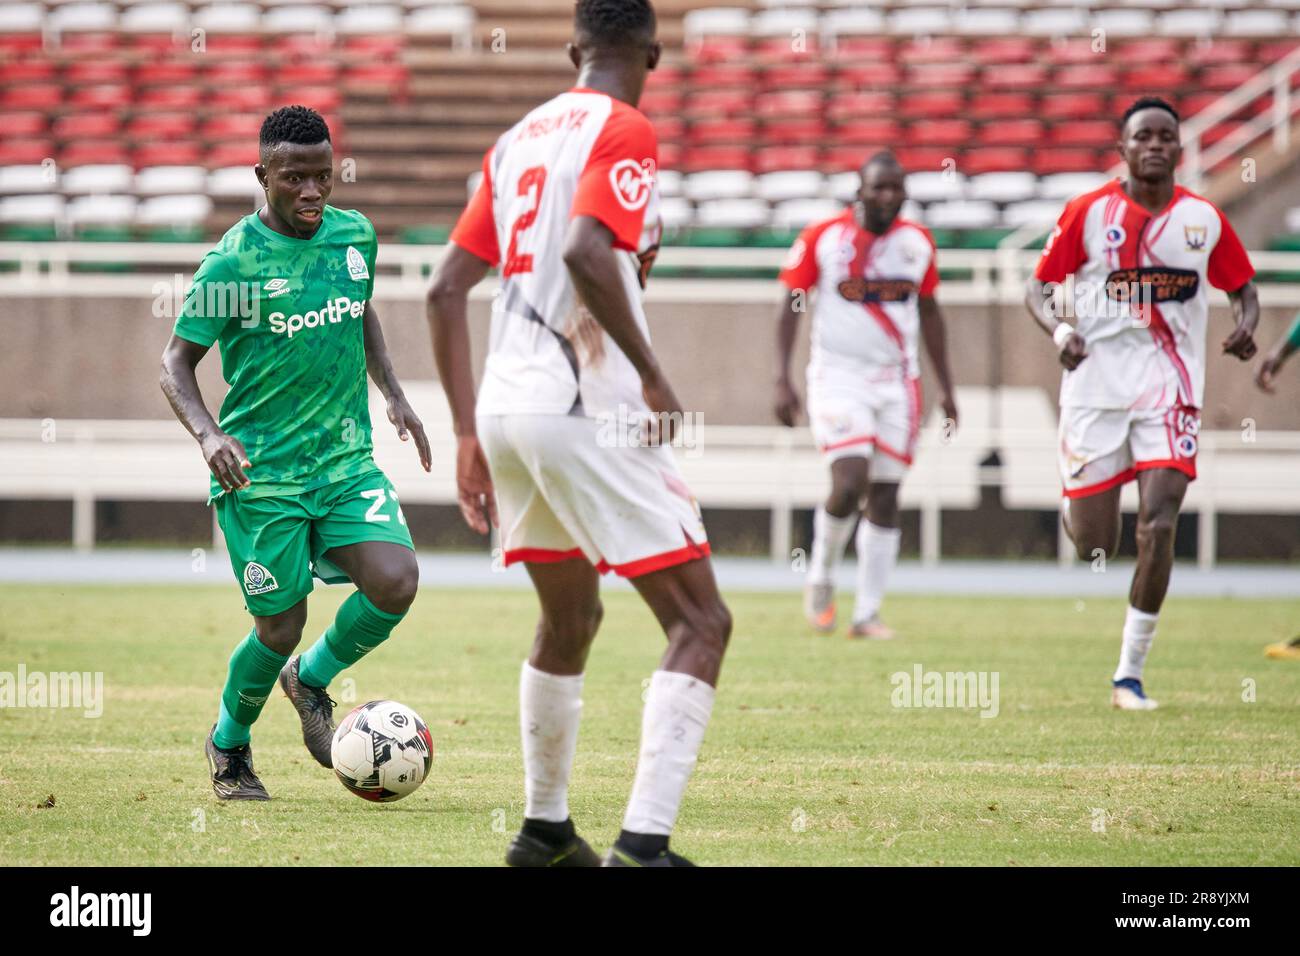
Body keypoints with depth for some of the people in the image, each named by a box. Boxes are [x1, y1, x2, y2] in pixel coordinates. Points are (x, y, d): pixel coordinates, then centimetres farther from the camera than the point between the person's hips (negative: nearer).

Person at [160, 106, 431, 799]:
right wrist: (208, 434, -24)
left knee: (395, 583, -15)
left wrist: (392, 393, 14)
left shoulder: (355, 235, 3)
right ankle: (229, 744, 29)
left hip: (346, 461, 5)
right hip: (260, 473, -4)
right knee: (280, 629, -1)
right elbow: (176, 362, -8)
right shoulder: (233, 261, -13)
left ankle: (312, 679, 15)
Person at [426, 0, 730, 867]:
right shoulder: (625, 131, -5)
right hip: (589, 413, -8)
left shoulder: (518, 139, 17)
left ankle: (545, 829, 34)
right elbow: (587, 251, -24)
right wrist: (653, 377, -16)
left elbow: (445, 291, 14)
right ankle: (644, 842, -19)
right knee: (702, 623, -6)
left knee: (571, 617, 26)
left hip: (505, 409, 8)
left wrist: (468, 434, 17)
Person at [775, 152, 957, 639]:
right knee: (849, 485, -18)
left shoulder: (918, 242, 5)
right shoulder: (822, 238, -6)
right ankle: (822, 577, 9)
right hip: (839, 377, -4)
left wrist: (945, 385, 13)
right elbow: (791, 307, -2)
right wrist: (782, 380, -9)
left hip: (898, 381, 4)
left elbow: (929, 312, 15)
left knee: (885, 498, 3)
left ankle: (867, 613, 9)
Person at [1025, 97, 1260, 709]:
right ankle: (1072, 509, 43)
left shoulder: (1204, 219, 2)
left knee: (1158, 526, -15)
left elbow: (1241, 287, 15)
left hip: (1169, 388, 1)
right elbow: (1038, 289, 2)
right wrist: (1059, 330, -18)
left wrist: (1245, 326, -7)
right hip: (1095, 384, -1)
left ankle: (1130, 674, -5)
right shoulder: (1088, 212, -3)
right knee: (1095, 548, 2)